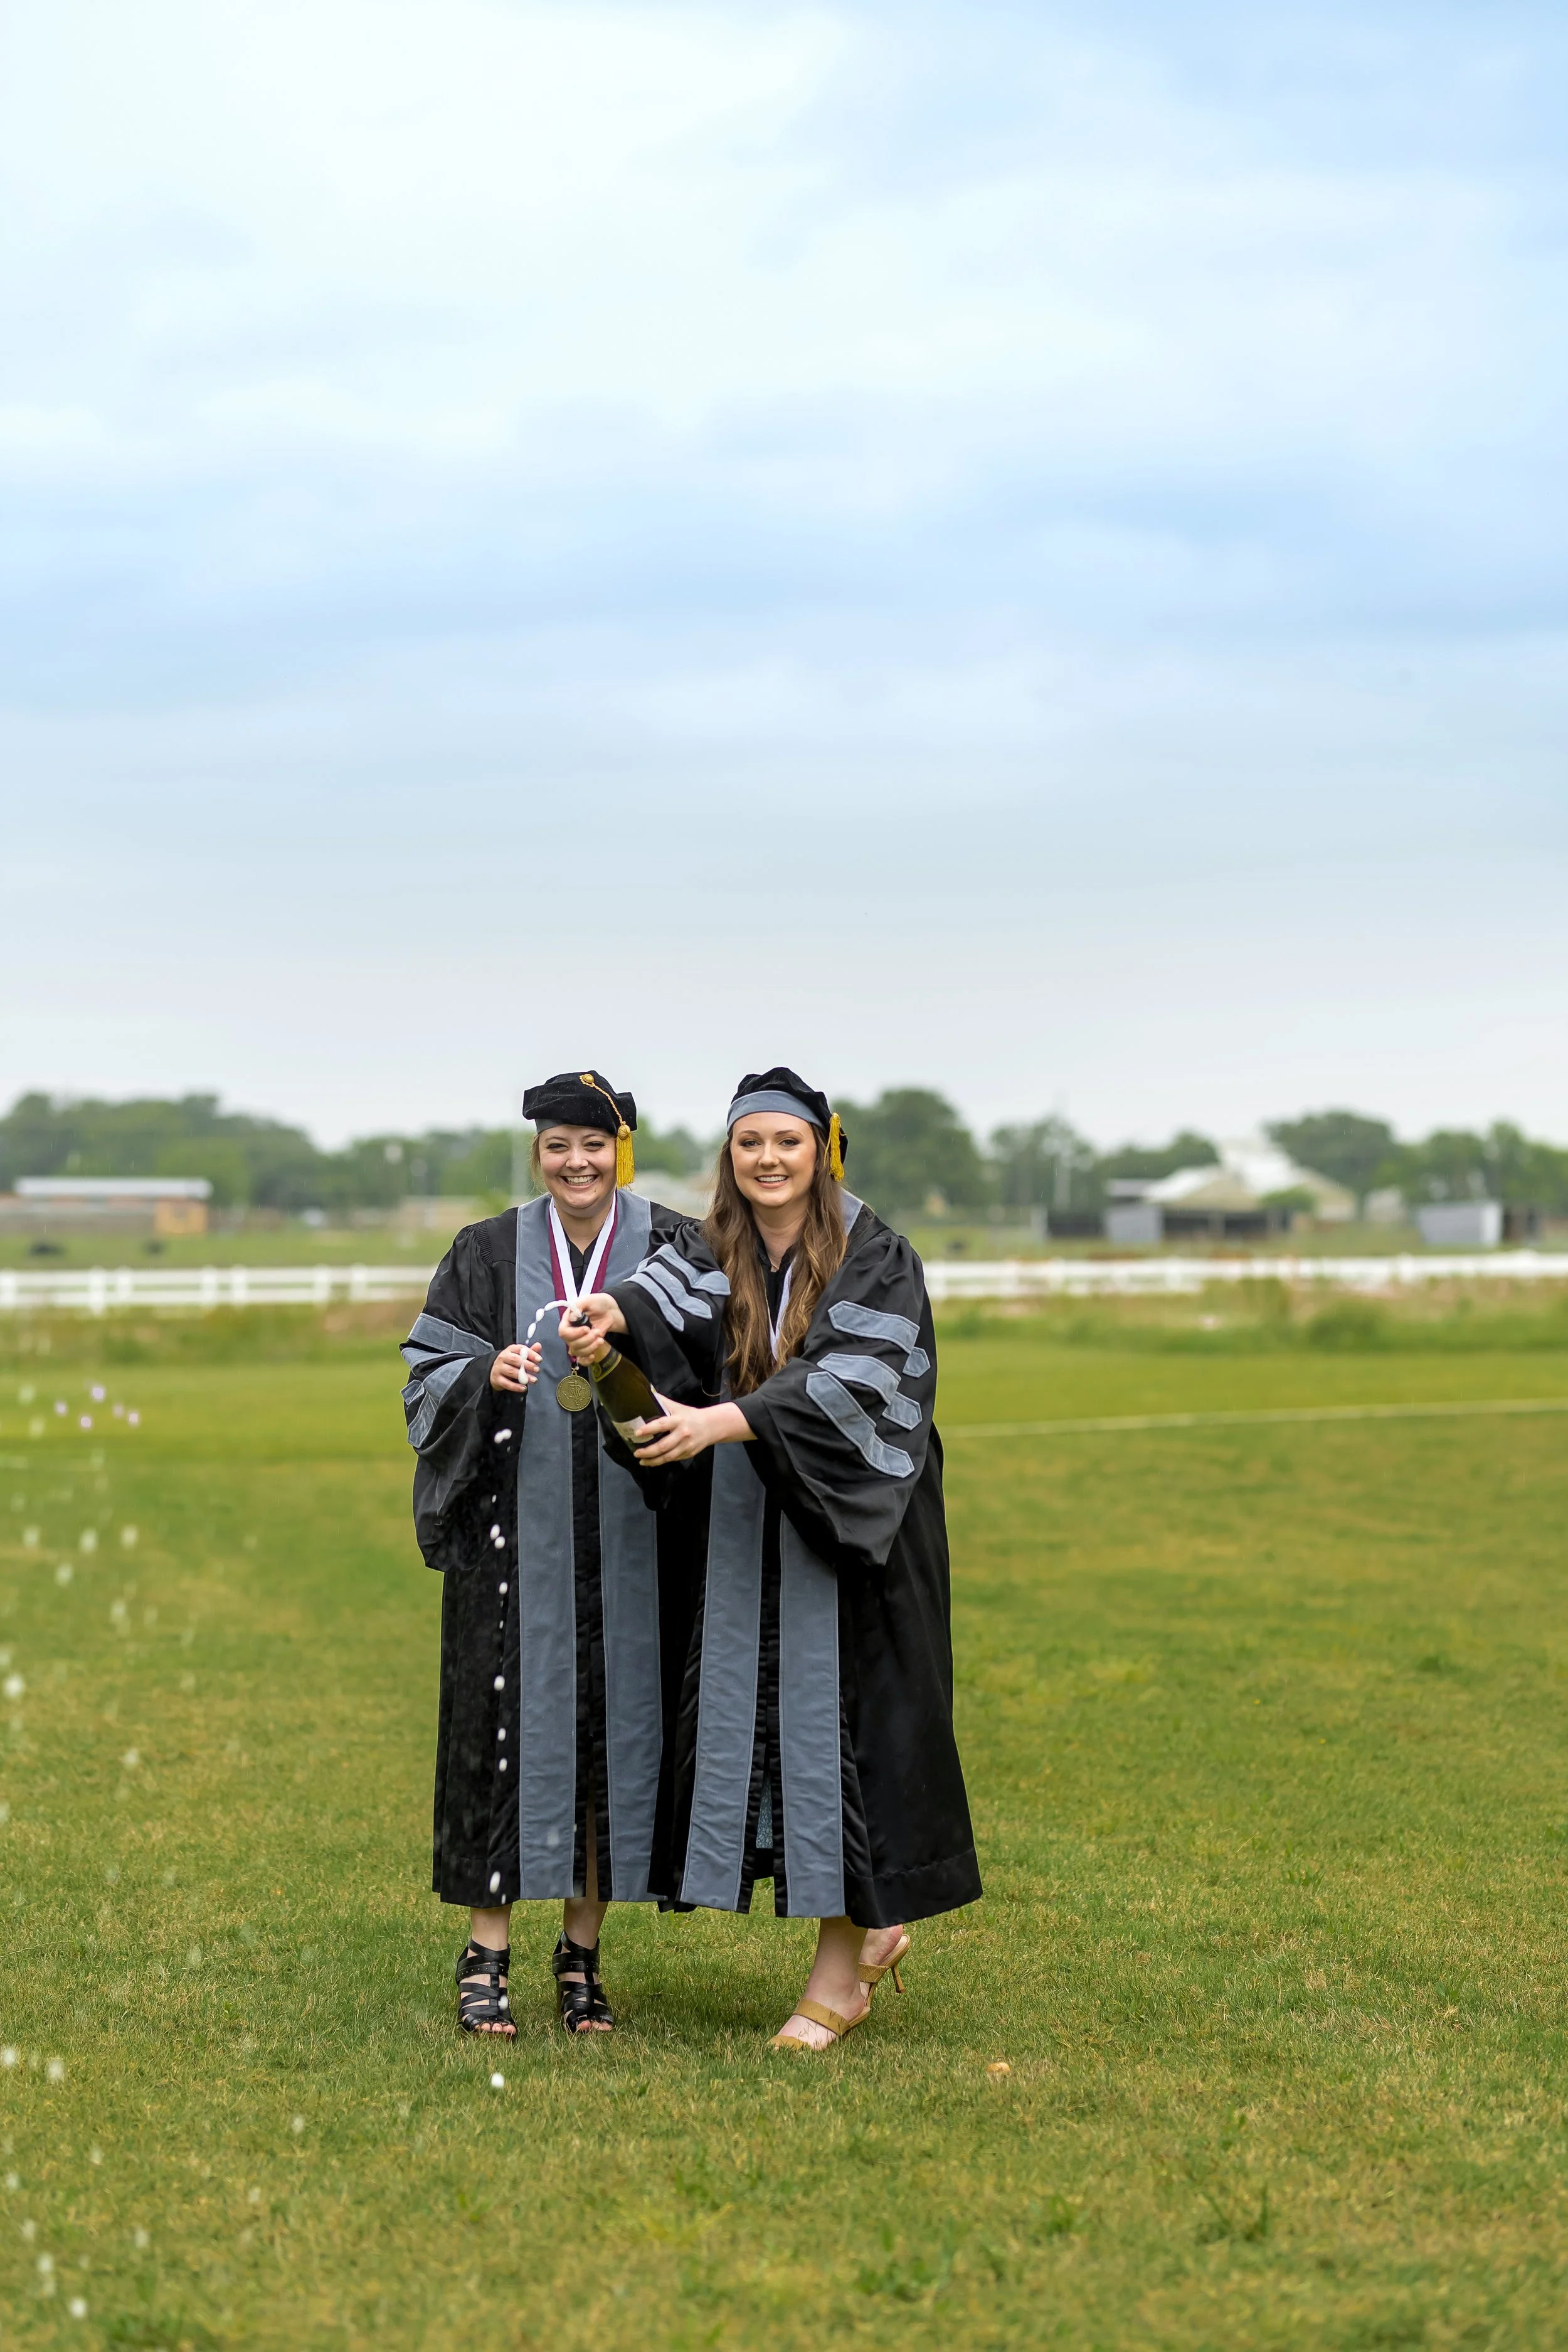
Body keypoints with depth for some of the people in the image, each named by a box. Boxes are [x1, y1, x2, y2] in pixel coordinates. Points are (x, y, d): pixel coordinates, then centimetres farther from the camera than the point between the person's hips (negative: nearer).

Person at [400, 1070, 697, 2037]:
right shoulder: (489, 1253, 5)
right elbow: (430, 1374, 5)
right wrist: (488, 1376, -16)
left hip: (630, 1540, 0)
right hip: (517, 1531, 0)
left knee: (616, 1728, 4)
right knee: (514, 1725, -2)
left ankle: (583, 1955, 15)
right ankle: (487, 1957, 5)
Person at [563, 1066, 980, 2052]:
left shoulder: (876, 1258, -8)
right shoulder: (714, 1253, 6)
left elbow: (844, 1380, -22)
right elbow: (668, 1291, -16)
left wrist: (721, 1421, -35)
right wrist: (614, 1312, -40)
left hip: (850, 1527, -5)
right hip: (747, 1531, 5)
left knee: (838, 1713, -4)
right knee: (751, 1715, 6)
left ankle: (841, 1969, 6)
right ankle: (876, 1927, 23)